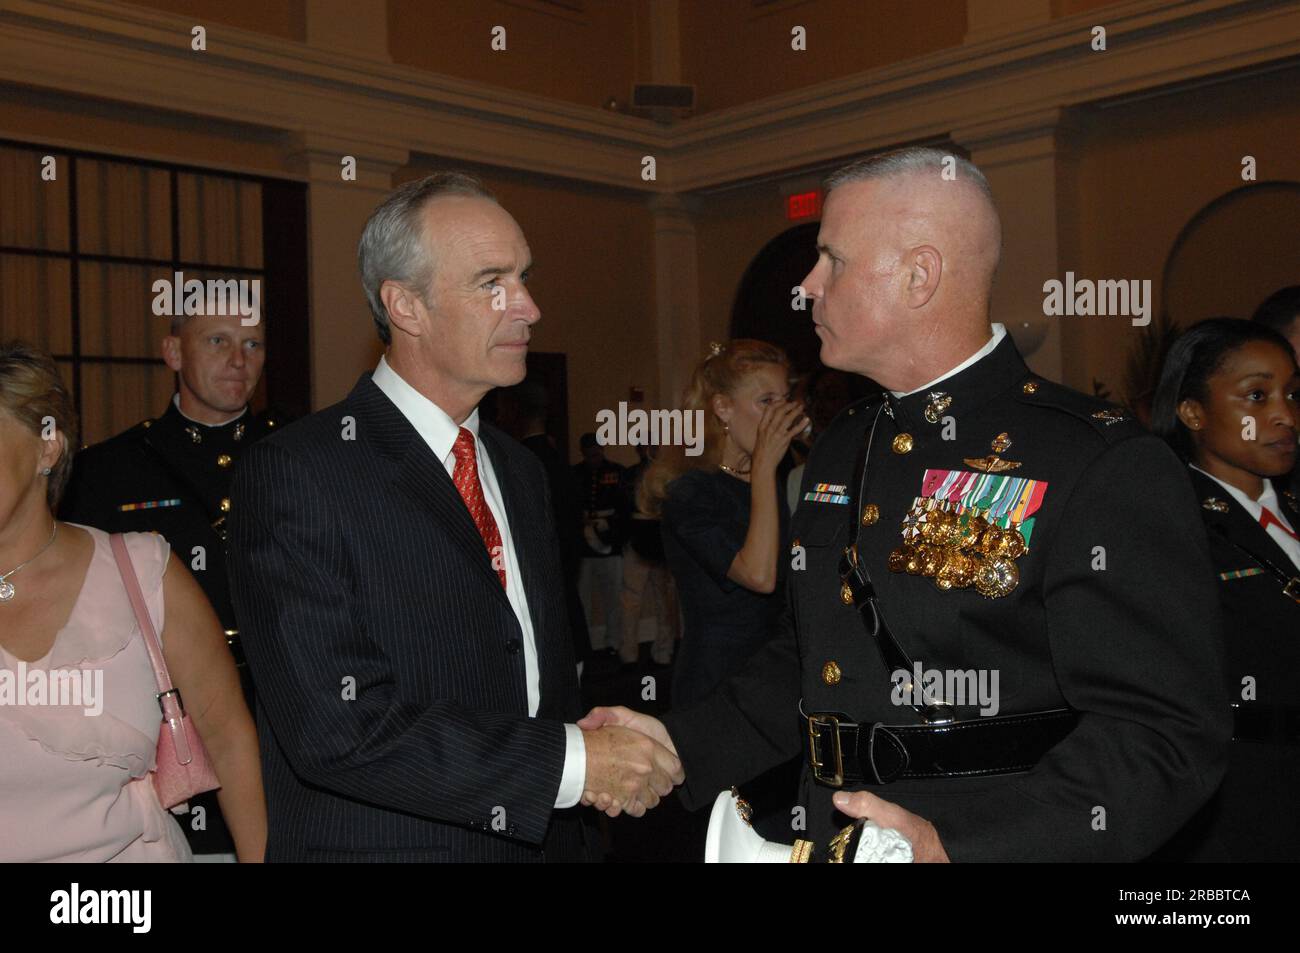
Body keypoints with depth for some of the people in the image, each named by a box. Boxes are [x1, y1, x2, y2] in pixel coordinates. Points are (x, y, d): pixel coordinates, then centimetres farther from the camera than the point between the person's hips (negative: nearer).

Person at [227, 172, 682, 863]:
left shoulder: (521, 472, 7)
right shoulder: (294, 474, -16)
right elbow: (337, 729, -24)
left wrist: (610, 751, -5)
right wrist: (573, 761, -21)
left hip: (539, 838, 6)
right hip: (381, 843, -6)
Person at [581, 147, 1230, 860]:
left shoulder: (1107, 470, -16)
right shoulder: (838, 452, 7)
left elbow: (1165, 733, -21)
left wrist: (961, 846, -31)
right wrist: (680, 744, 2)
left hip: (999, 843, -6)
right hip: (829, 840, 7)